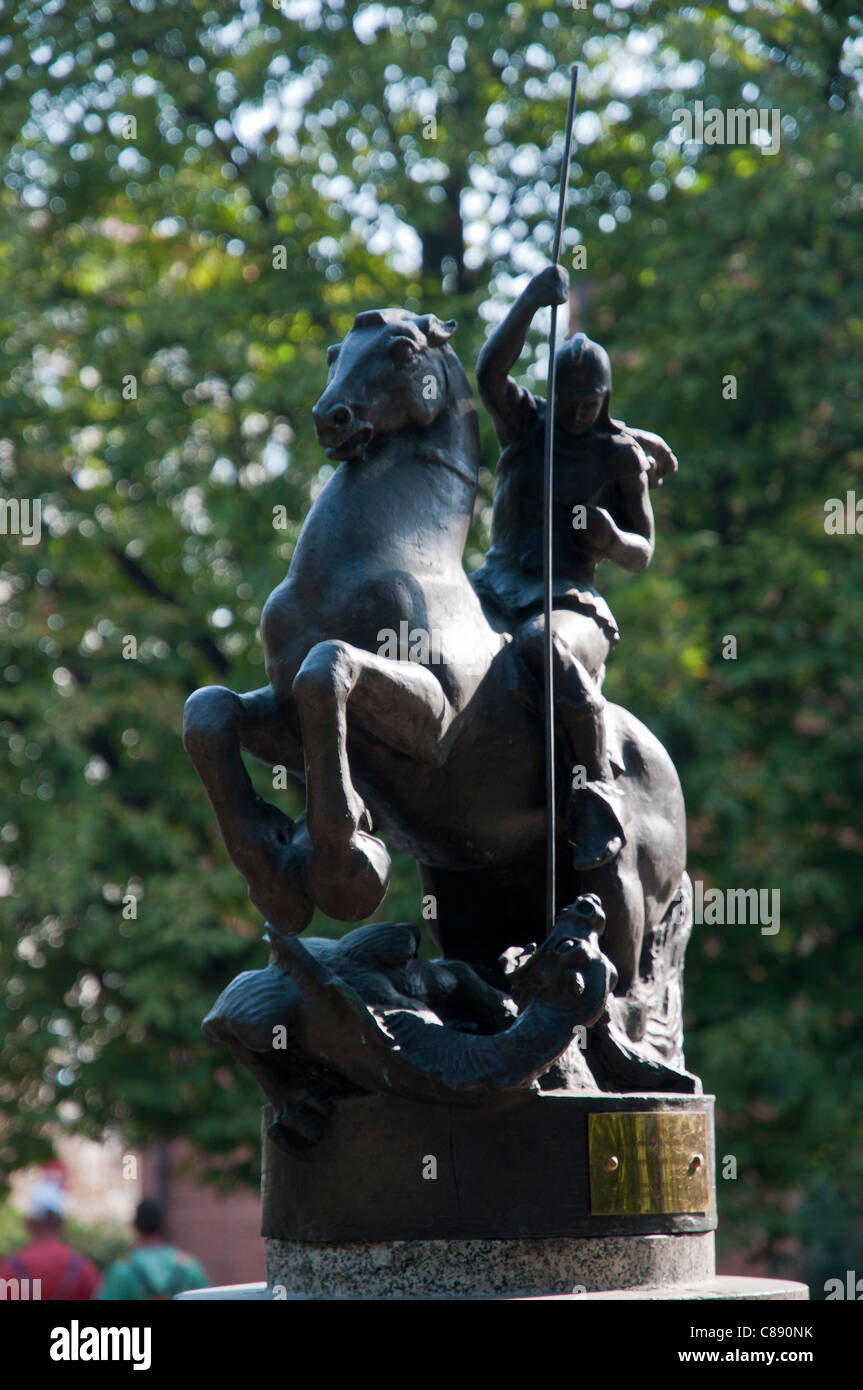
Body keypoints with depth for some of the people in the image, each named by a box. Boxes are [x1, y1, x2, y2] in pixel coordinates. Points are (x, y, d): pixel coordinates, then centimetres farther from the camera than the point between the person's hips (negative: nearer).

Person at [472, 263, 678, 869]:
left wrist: (612, 540, -16)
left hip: (572, 599, -4)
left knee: (544, 644, -40)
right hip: (496, 586, 4)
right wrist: (530, 302, -18)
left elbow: (643, 553, 8)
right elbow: (490, 370, -8)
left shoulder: (622, 454, 8)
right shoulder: (523, 422, 13)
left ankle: (600, 796, -37)